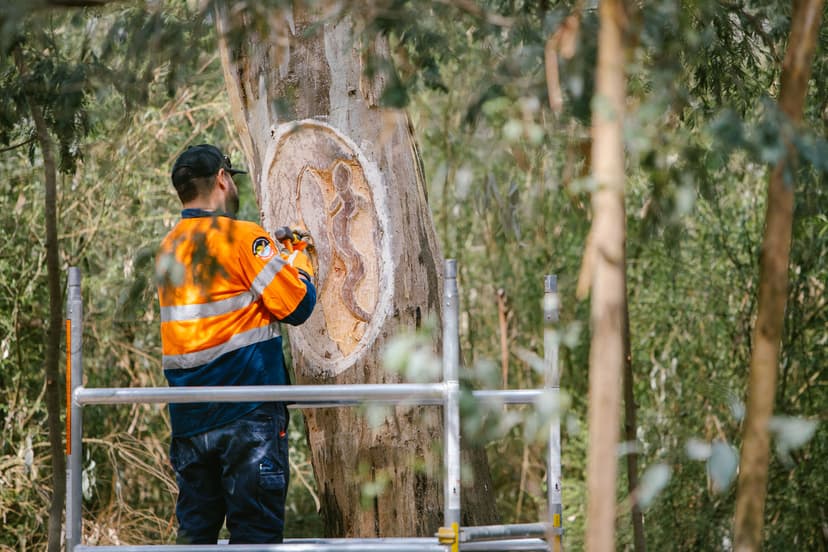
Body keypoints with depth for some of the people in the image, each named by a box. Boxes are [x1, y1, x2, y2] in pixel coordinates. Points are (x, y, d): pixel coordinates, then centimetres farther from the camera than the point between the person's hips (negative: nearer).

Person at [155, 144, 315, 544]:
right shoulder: (243, 237, -10)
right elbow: (298, 307, -11)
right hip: (247, 415, -6)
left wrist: (273, 252, 24)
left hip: (189, 417, 6)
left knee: (195, 529, 11)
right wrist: (299, 261, 9)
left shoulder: (168, 250, 12)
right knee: (256, 528, -4)